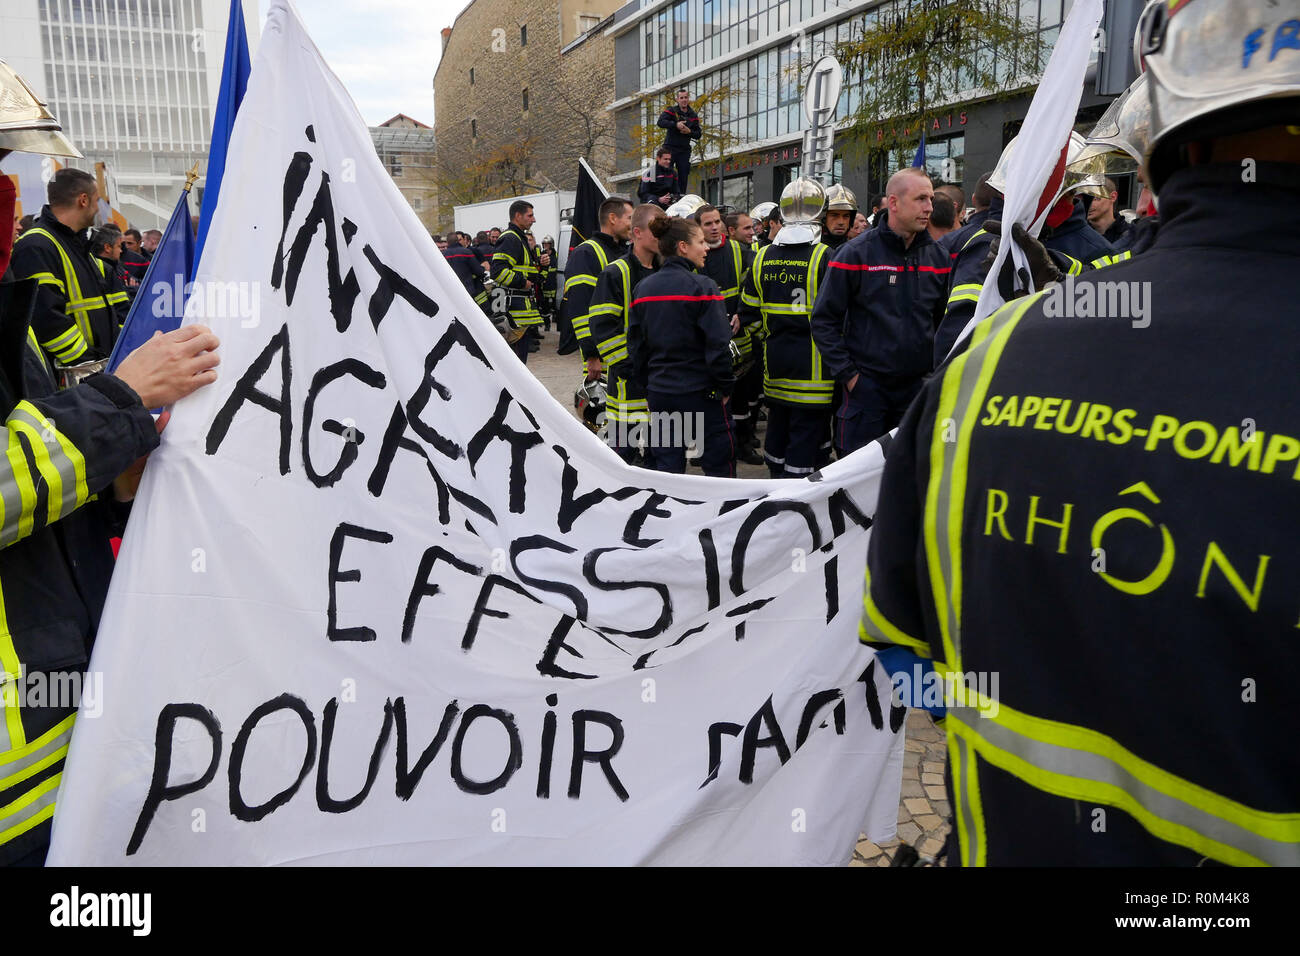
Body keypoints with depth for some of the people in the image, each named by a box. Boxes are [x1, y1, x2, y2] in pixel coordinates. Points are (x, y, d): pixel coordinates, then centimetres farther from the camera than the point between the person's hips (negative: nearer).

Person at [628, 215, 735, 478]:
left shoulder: (643, 287, 5)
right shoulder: (702, 286, -13)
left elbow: (635, 345, 8)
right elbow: (718, 344, -16)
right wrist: (725, 387, -5)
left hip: (659, 391, 6)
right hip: (701, 391, -5)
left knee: (666, 464, 12)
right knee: (719, 464, 8)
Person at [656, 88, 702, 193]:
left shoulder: (693, 116, 12)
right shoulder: (671, 110, 2)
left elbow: (698, 134, 12)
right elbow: (661, 122, -15)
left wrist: (689, 132, -9)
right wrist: (676, 125, -26)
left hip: (685, 150, 3)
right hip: (670, 147, -3)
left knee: (684, 175, 3)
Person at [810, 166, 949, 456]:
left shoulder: (938, 256, 6)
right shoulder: (856, 254, -8)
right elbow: (824, 320, -7)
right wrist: (847, 374, -10)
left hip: (917, 386, 5)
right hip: (866, 386, -4)